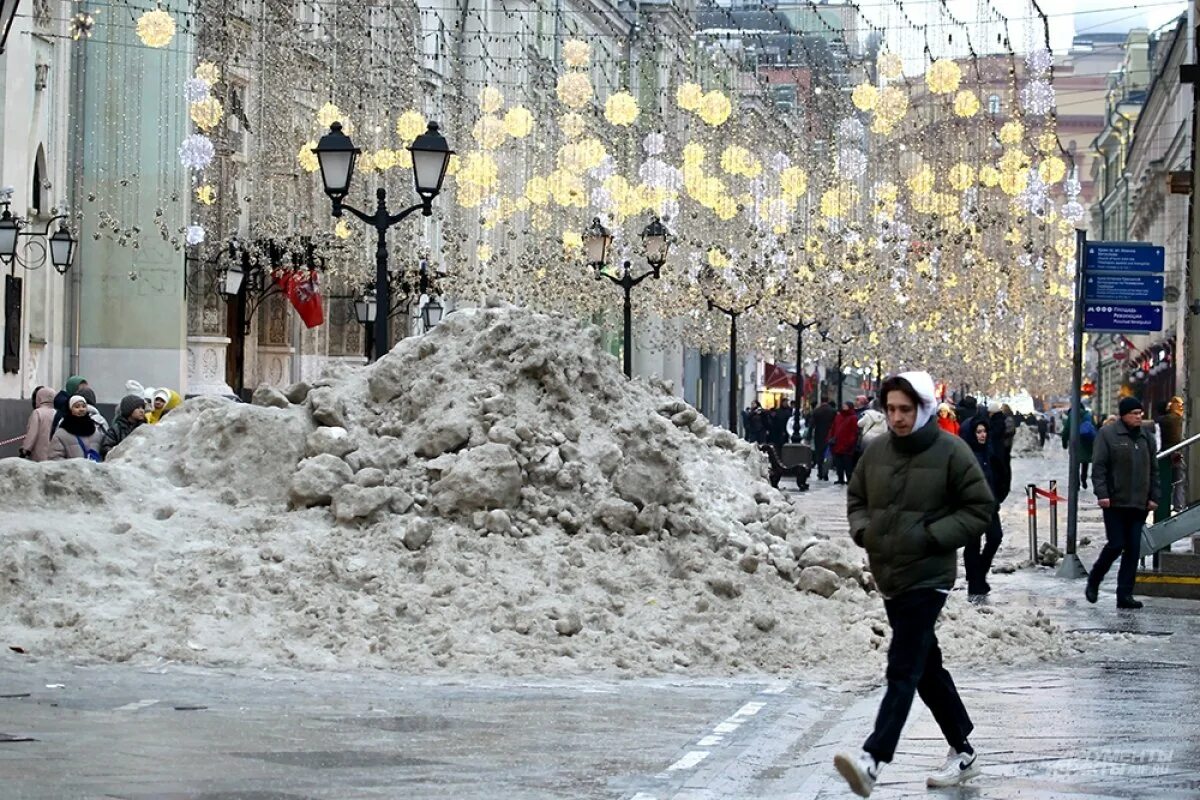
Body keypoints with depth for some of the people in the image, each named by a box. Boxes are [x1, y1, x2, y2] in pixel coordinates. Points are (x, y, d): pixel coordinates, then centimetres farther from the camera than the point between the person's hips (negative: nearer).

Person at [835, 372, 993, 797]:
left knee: (903, 670, -15)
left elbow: (980, 507, -6)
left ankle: (873, 758, -27)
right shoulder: (876, 451, 6)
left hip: (926, 577, -7)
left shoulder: (951, 452, -9)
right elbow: (856, 497, 20)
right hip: (888, 577, 7)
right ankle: (963, 753, 28)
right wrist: (862, 529, 0)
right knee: (927, 668, 16)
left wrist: (933, 536, -15)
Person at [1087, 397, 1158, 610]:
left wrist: (1153, 497, 10)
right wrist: (1102, 493, -14)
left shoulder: (1146, 438, 14)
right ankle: (1093, 581, 17)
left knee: (1133, 549, 1)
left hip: (1139, 504, 5)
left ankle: (1125, 595, 5)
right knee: (1116, 545, -7)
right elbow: (1099, 466, -6)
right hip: (1115, 502, -5)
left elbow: (1152, 470, 18)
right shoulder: (1108, 434, -2)